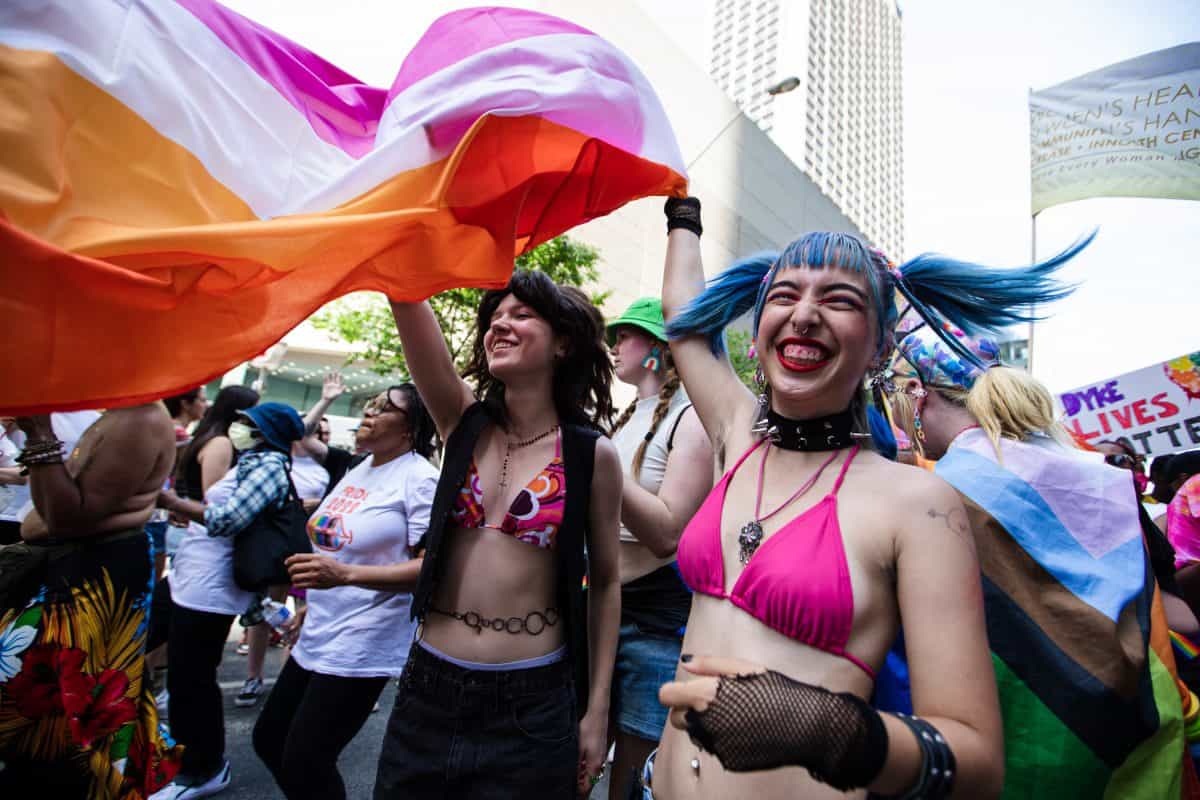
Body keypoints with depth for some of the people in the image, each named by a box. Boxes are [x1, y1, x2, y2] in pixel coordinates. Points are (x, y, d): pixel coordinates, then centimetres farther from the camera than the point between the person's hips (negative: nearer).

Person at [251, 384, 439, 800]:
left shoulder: (420, 479, -17)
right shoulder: (362, 468, 8)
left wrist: (345, 575, -32)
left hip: (362, 646, -9)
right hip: (317, 636, 9)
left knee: (304, 765, 1)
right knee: (269, 740, 20)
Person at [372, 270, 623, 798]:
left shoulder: (593, 455, -7)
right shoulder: (464, 422, -1)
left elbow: (604, 583, -1)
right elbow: (406, 291, -12)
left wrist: (597, 709, -1)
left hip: (532, 702, -2)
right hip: (429, 687, 3)